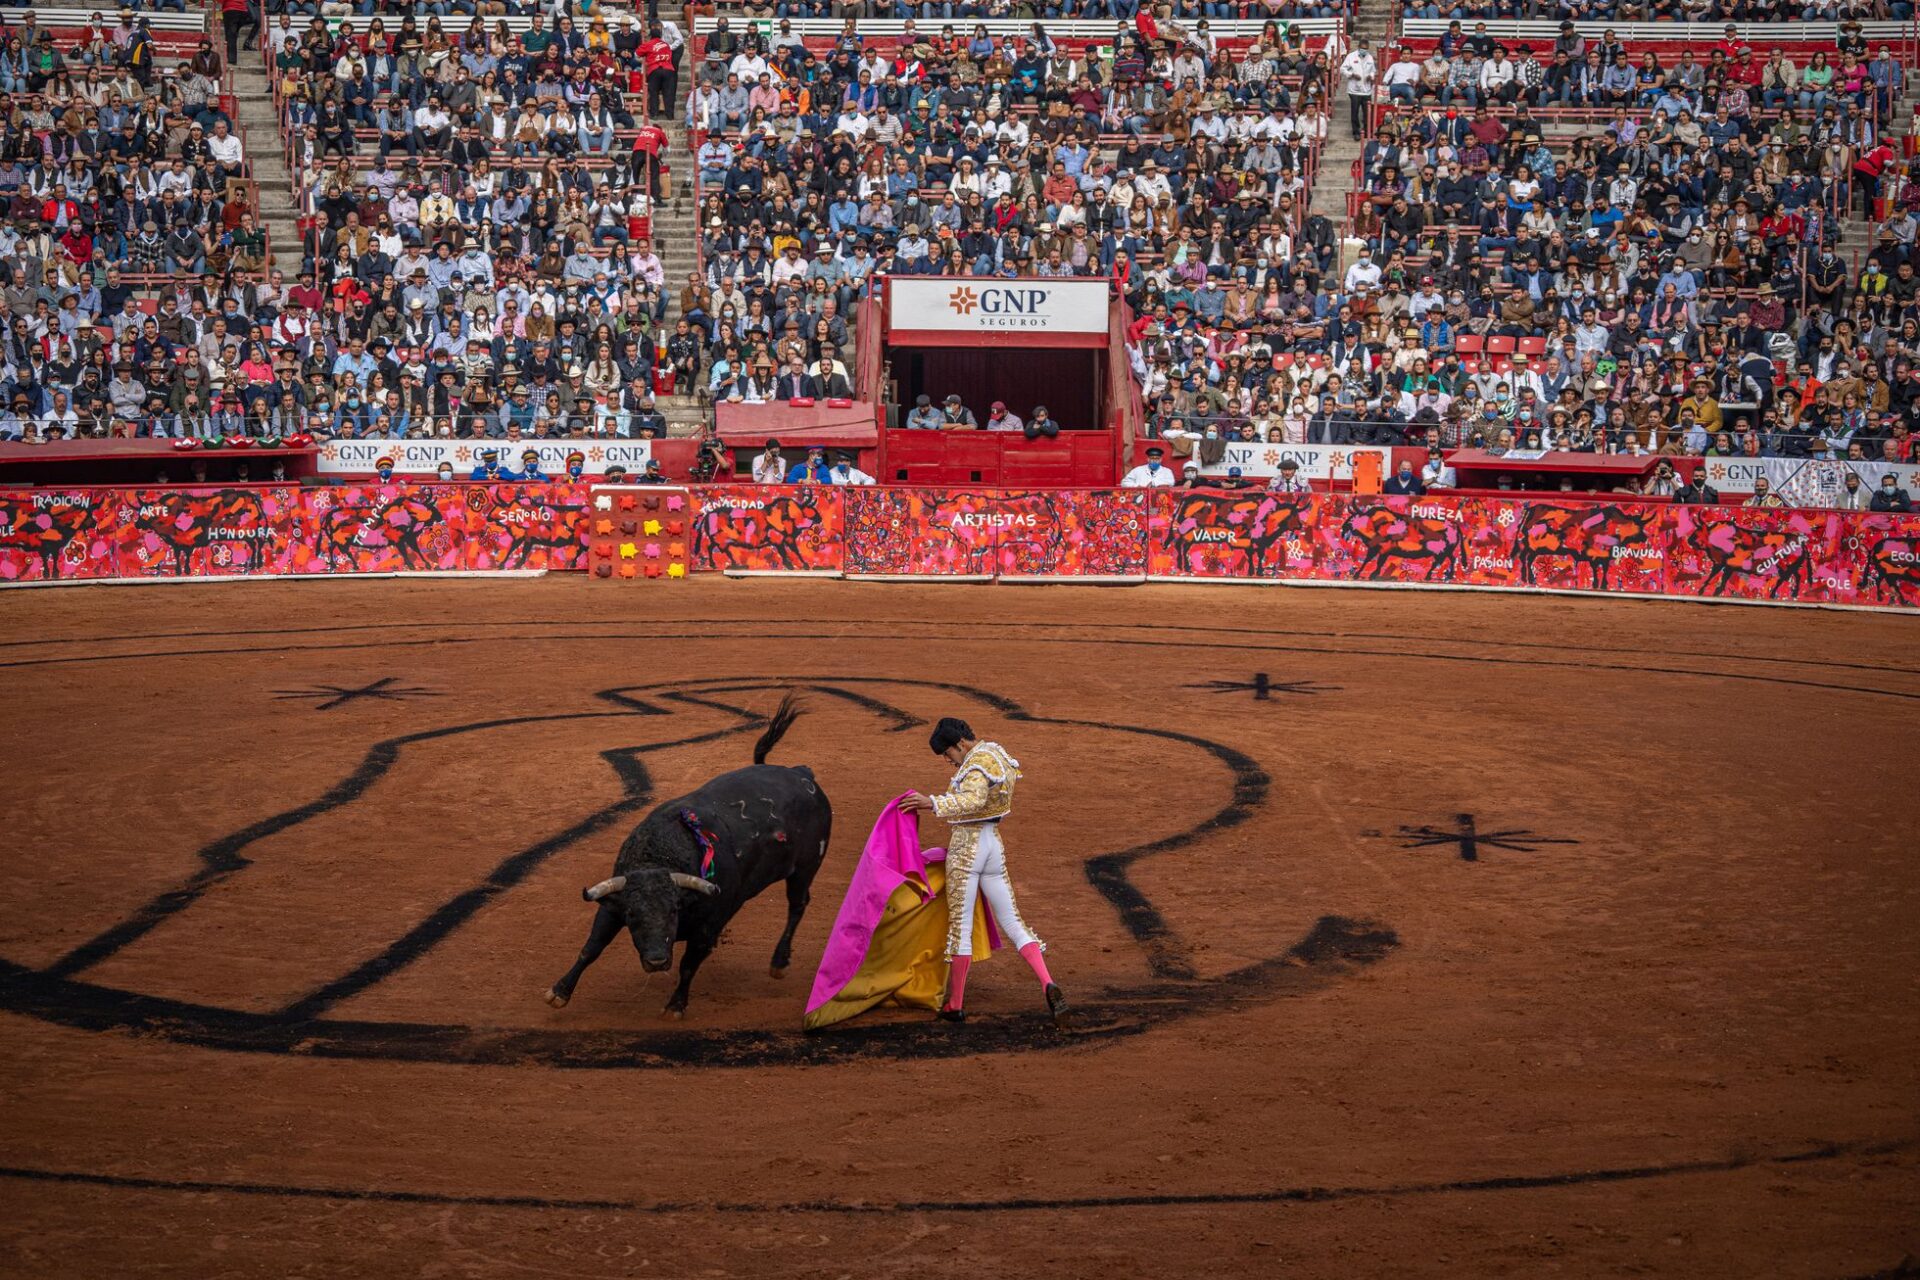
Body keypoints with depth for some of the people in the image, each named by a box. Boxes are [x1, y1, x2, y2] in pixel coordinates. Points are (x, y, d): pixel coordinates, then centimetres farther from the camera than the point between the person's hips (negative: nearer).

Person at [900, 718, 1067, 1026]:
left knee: (960, 925, 2)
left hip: (966, 848, -8)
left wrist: (933, 803, -39)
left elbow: (974, 800, -34)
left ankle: (955, 1004, 10)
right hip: (994, 846, 9)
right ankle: (1048, 985, -12)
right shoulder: (997, 753, 13)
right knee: (1012, 923, 6)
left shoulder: (976, 764, -16)